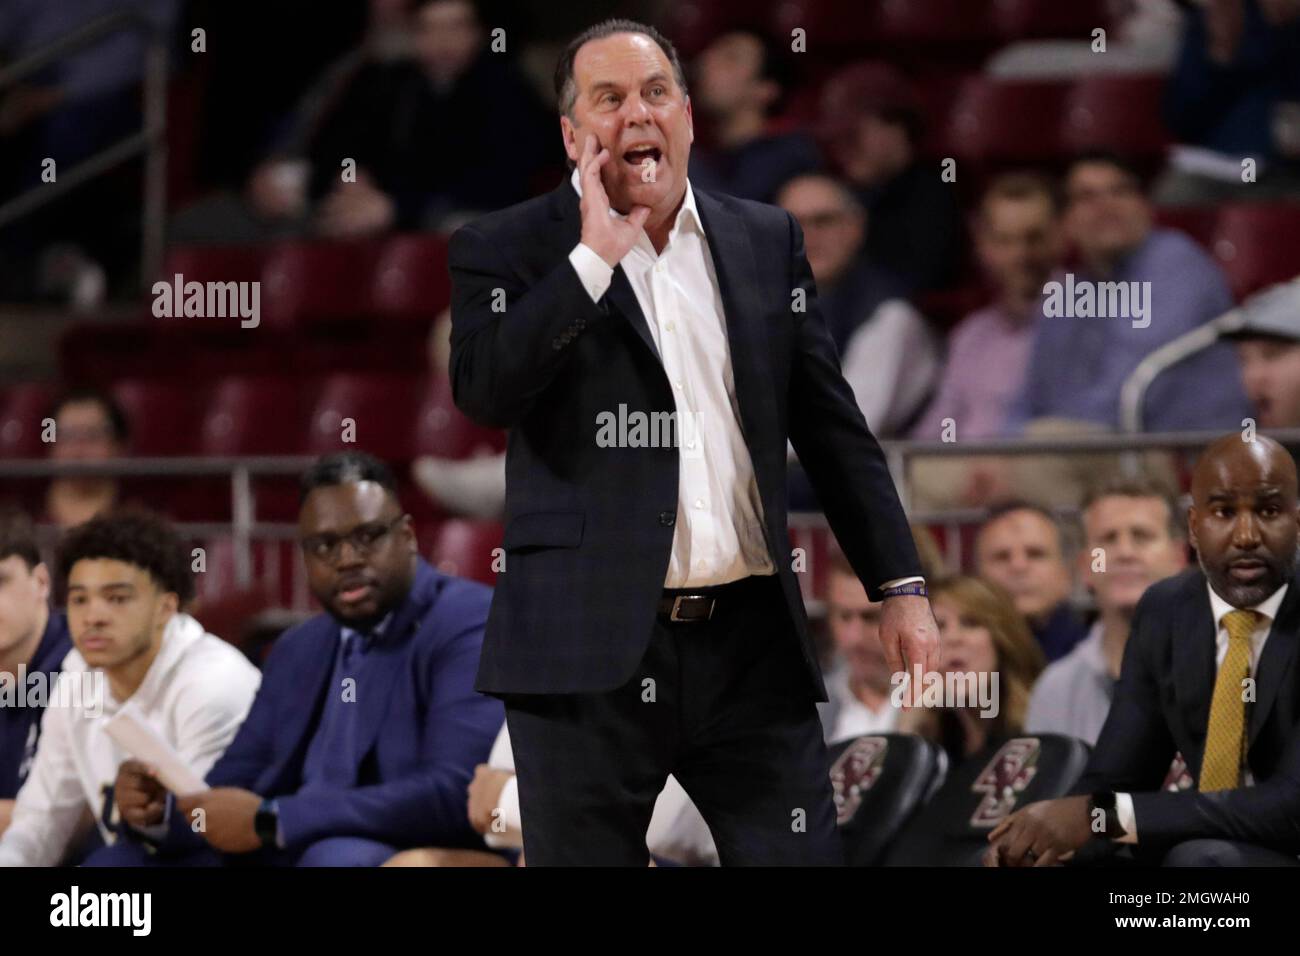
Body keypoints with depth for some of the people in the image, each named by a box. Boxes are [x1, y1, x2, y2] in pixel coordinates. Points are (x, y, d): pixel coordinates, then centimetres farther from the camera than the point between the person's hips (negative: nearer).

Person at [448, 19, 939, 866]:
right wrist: (594, 256, -14)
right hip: (591, 650, -3)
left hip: (751, 639, 3)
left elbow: (832, 427, 14)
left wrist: (901, 586, 9)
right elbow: (483, 390, -15)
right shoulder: (508, 250, 3)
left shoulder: (768, 241, 13)